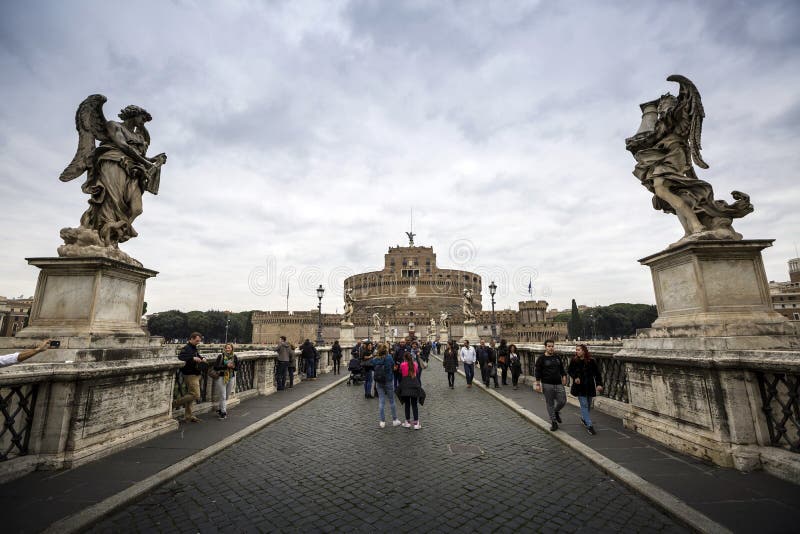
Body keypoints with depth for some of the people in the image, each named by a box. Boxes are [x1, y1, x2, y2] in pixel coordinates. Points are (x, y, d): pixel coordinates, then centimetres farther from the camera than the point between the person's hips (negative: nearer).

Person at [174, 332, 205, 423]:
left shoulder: (195, 348, 15)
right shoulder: (186, 348, -14)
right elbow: (180, 357, -32)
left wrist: (201, 359, 9)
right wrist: (193, 358, -34)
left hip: (195, 375, 10)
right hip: (190, 375, -10)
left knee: (191, 395, 14)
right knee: (196, 395, -12)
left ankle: (188, 416, 22)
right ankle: (174, 403, 1)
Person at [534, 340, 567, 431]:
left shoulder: (557, 358, 11)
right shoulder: (541, 359, -4)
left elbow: (562, 369, 21)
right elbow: (537, 372, -5)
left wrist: (564, 377, 5)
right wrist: (538, 384, -9)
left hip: (559, 384, 4)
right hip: (547, 385, -4)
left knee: (562, 401, 3)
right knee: (550, 404, 3)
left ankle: (556, 412, 34)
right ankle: (553, 422, 17)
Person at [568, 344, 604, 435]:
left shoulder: (591, 361, -6)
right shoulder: (574, 360, -6)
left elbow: (597, 373, -3)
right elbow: (569, 370, 6)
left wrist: (599, 384, -14)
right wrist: (575, 377, -11)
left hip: (590, 386, 2)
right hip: (579, 387, -2)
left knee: (588, 405, 16)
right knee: (584, 405, -6)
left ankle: (583, 418, 41)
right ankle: (589, 425, -2)